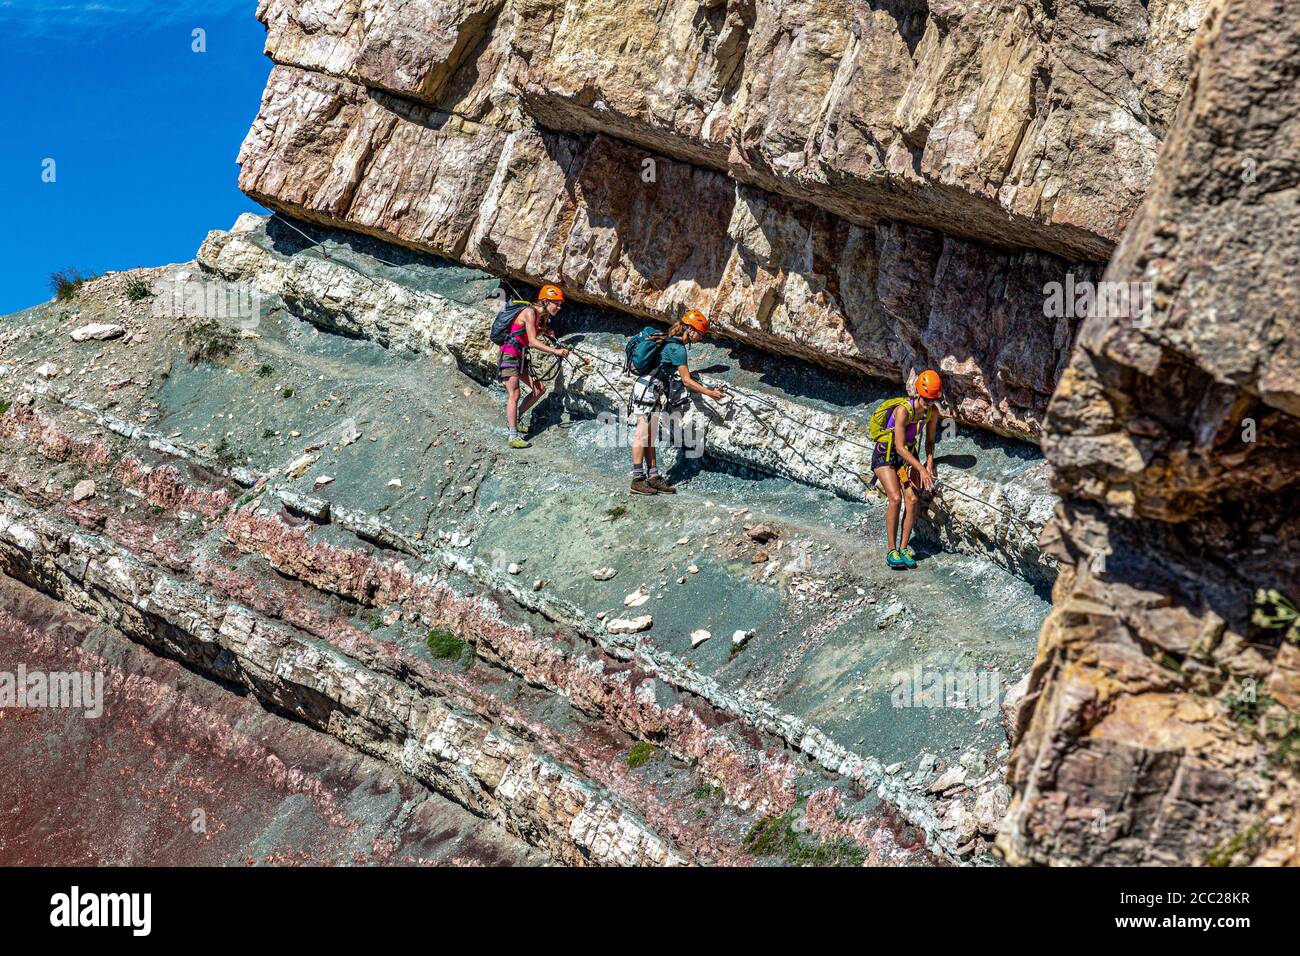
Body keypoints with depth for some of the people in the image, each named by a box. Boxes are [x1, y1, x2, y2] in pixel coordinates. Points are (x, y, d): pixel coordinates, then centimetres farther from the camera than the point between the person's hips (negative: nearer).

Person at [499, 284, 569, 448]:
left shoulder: (544, 317, 9)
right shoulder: (530, 312, -19)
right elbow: (533, 342, -24)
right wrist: (555, 351, -28)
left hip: (521, 358, 9)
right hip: (509, 356, -9)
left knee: (540, 389, 7)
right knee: (514, 394, -16)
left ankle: (514, 419, 19)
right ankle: (512, 436, -22)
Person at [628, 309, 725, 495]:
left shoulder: (670, 341, 14)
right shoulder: (678, 349, -16)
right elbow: (687, 381, -13)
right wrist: (710, 393, -6)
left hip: (652, 393, 10)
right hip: (647, 391, -10)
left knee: (650, 436, 8)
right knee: (643, 435, -8)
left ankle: (653, 477, 9)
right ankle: (637, 480, -8)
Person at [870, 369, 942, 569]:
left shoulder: (933, 413, -10)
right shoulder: (903, 410, -29)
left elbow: (930, 441, 4)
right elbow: (900, 447, -29)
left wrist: (929, 464, -13)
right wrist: (921, 469, -32)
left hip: (908, 454, 5)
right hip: (886, 454, -5)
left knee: (913, 499, -12)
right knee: (895, 498, -22)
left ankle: (903, 548, -3)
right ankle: (891, 551, -15)